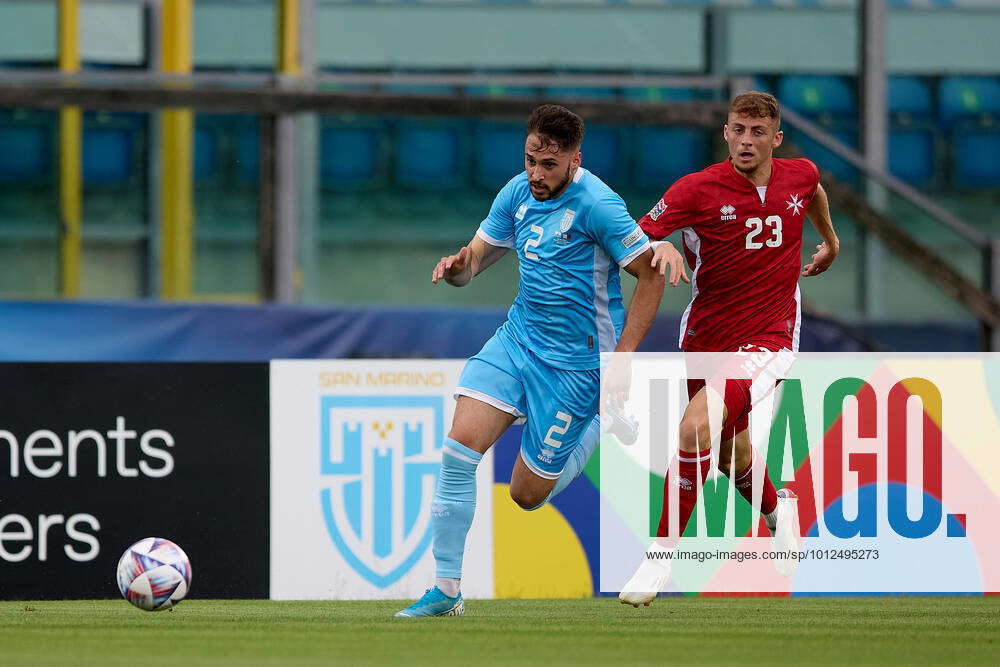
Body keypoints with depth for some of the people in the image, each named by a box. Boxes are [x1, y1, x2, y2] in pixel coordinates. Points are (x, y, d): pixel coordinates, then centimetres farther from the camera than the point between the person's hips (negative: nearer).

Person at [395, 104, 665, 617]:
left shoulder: (595, 205, -19)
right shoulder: (518, 193, 1)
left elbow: (651, 275, -14)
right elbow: (476, 257, 10)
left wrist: (622, 358, -18)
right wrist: (456, 267, -16)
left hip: (574, 360, -6)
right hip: (517, 338, 6)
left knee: (528, 493, 1)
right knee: (460, 445, -14)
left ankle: (603, 423, 30)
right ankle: (446, 590, -6)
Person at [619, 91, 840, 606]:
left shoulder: (800, 175, -3)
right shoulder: (699, 189, -13)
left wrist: (830, 238, 39)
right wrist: (662, 247, -36)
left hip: (768, 337, -2)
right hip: (706, 337, 2)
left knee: (697, 426, -25)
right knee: (731, 455, 19)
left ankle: (662, 555, -15)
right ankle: (777, 511, 54)